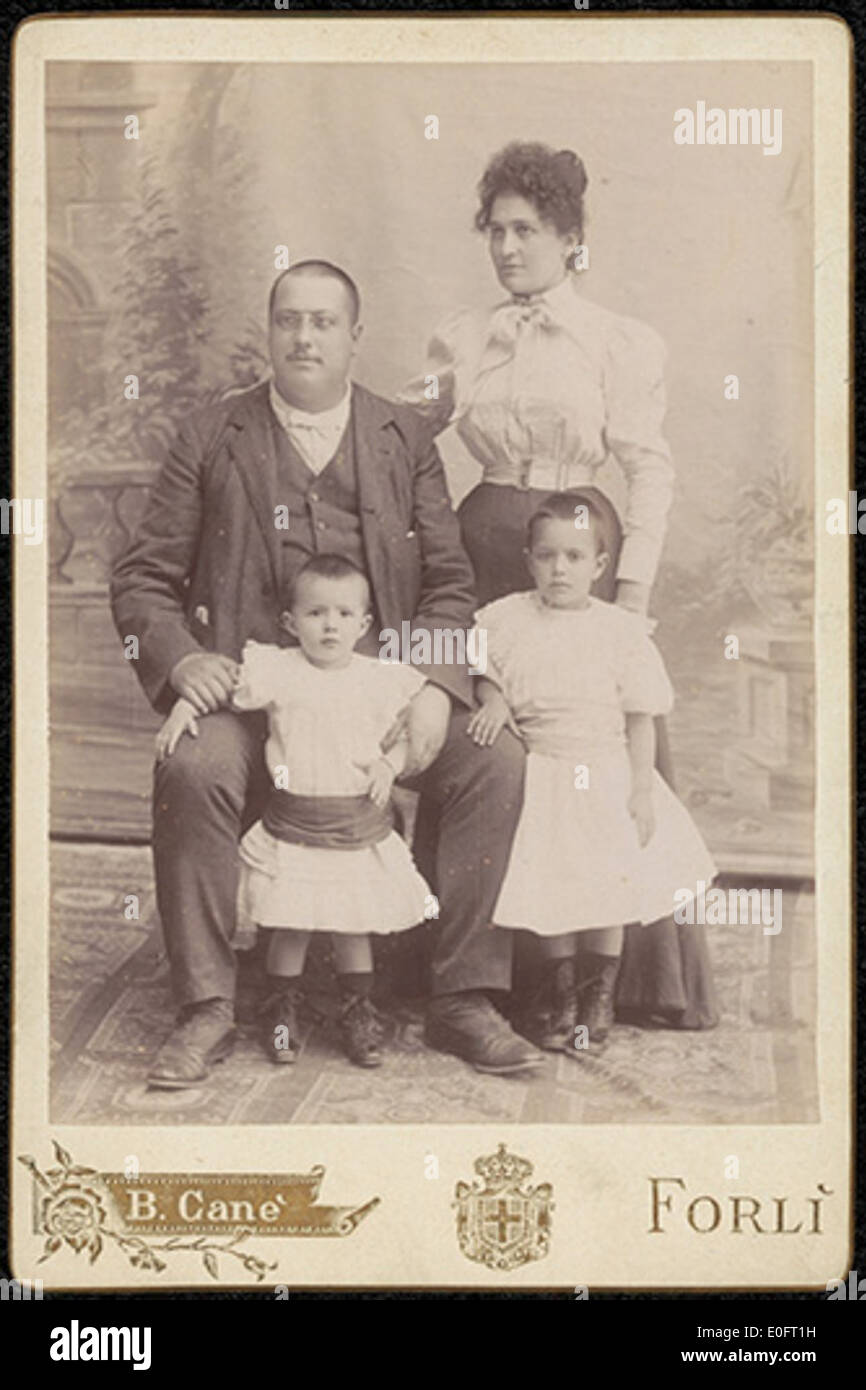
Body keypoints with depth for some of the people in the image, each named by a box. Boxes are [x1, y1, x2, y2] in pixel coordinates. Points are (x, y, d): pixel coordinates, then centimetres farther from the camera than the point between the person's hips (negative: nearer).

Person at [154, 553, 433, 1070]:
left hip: (363, 825, 1)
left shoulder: (384, 679, 3)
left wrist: (390, 765, -6)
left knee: (355, 923, 9)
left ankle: (360, 1014, 26)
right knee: (291, 924, 3)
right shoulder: (277, 670, -3)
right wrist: (183, 710, -11)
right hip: (294, 824, -1)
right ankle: (284, 1012, 23)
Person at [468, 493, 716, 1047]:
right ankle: (559, 981, 19)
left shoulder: (622, 629, -3)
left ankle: (599, 987, 19)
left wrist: (641, 789, -6)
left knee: (610, 879, -2)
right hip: (538, 778, 1)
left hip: (606, 777, 0)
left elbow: (640, 718, -1)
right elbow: (487, 675, 13)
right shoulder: (506, 620, -1)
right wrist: (493, 701, -10)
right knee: (547, 880, -3)